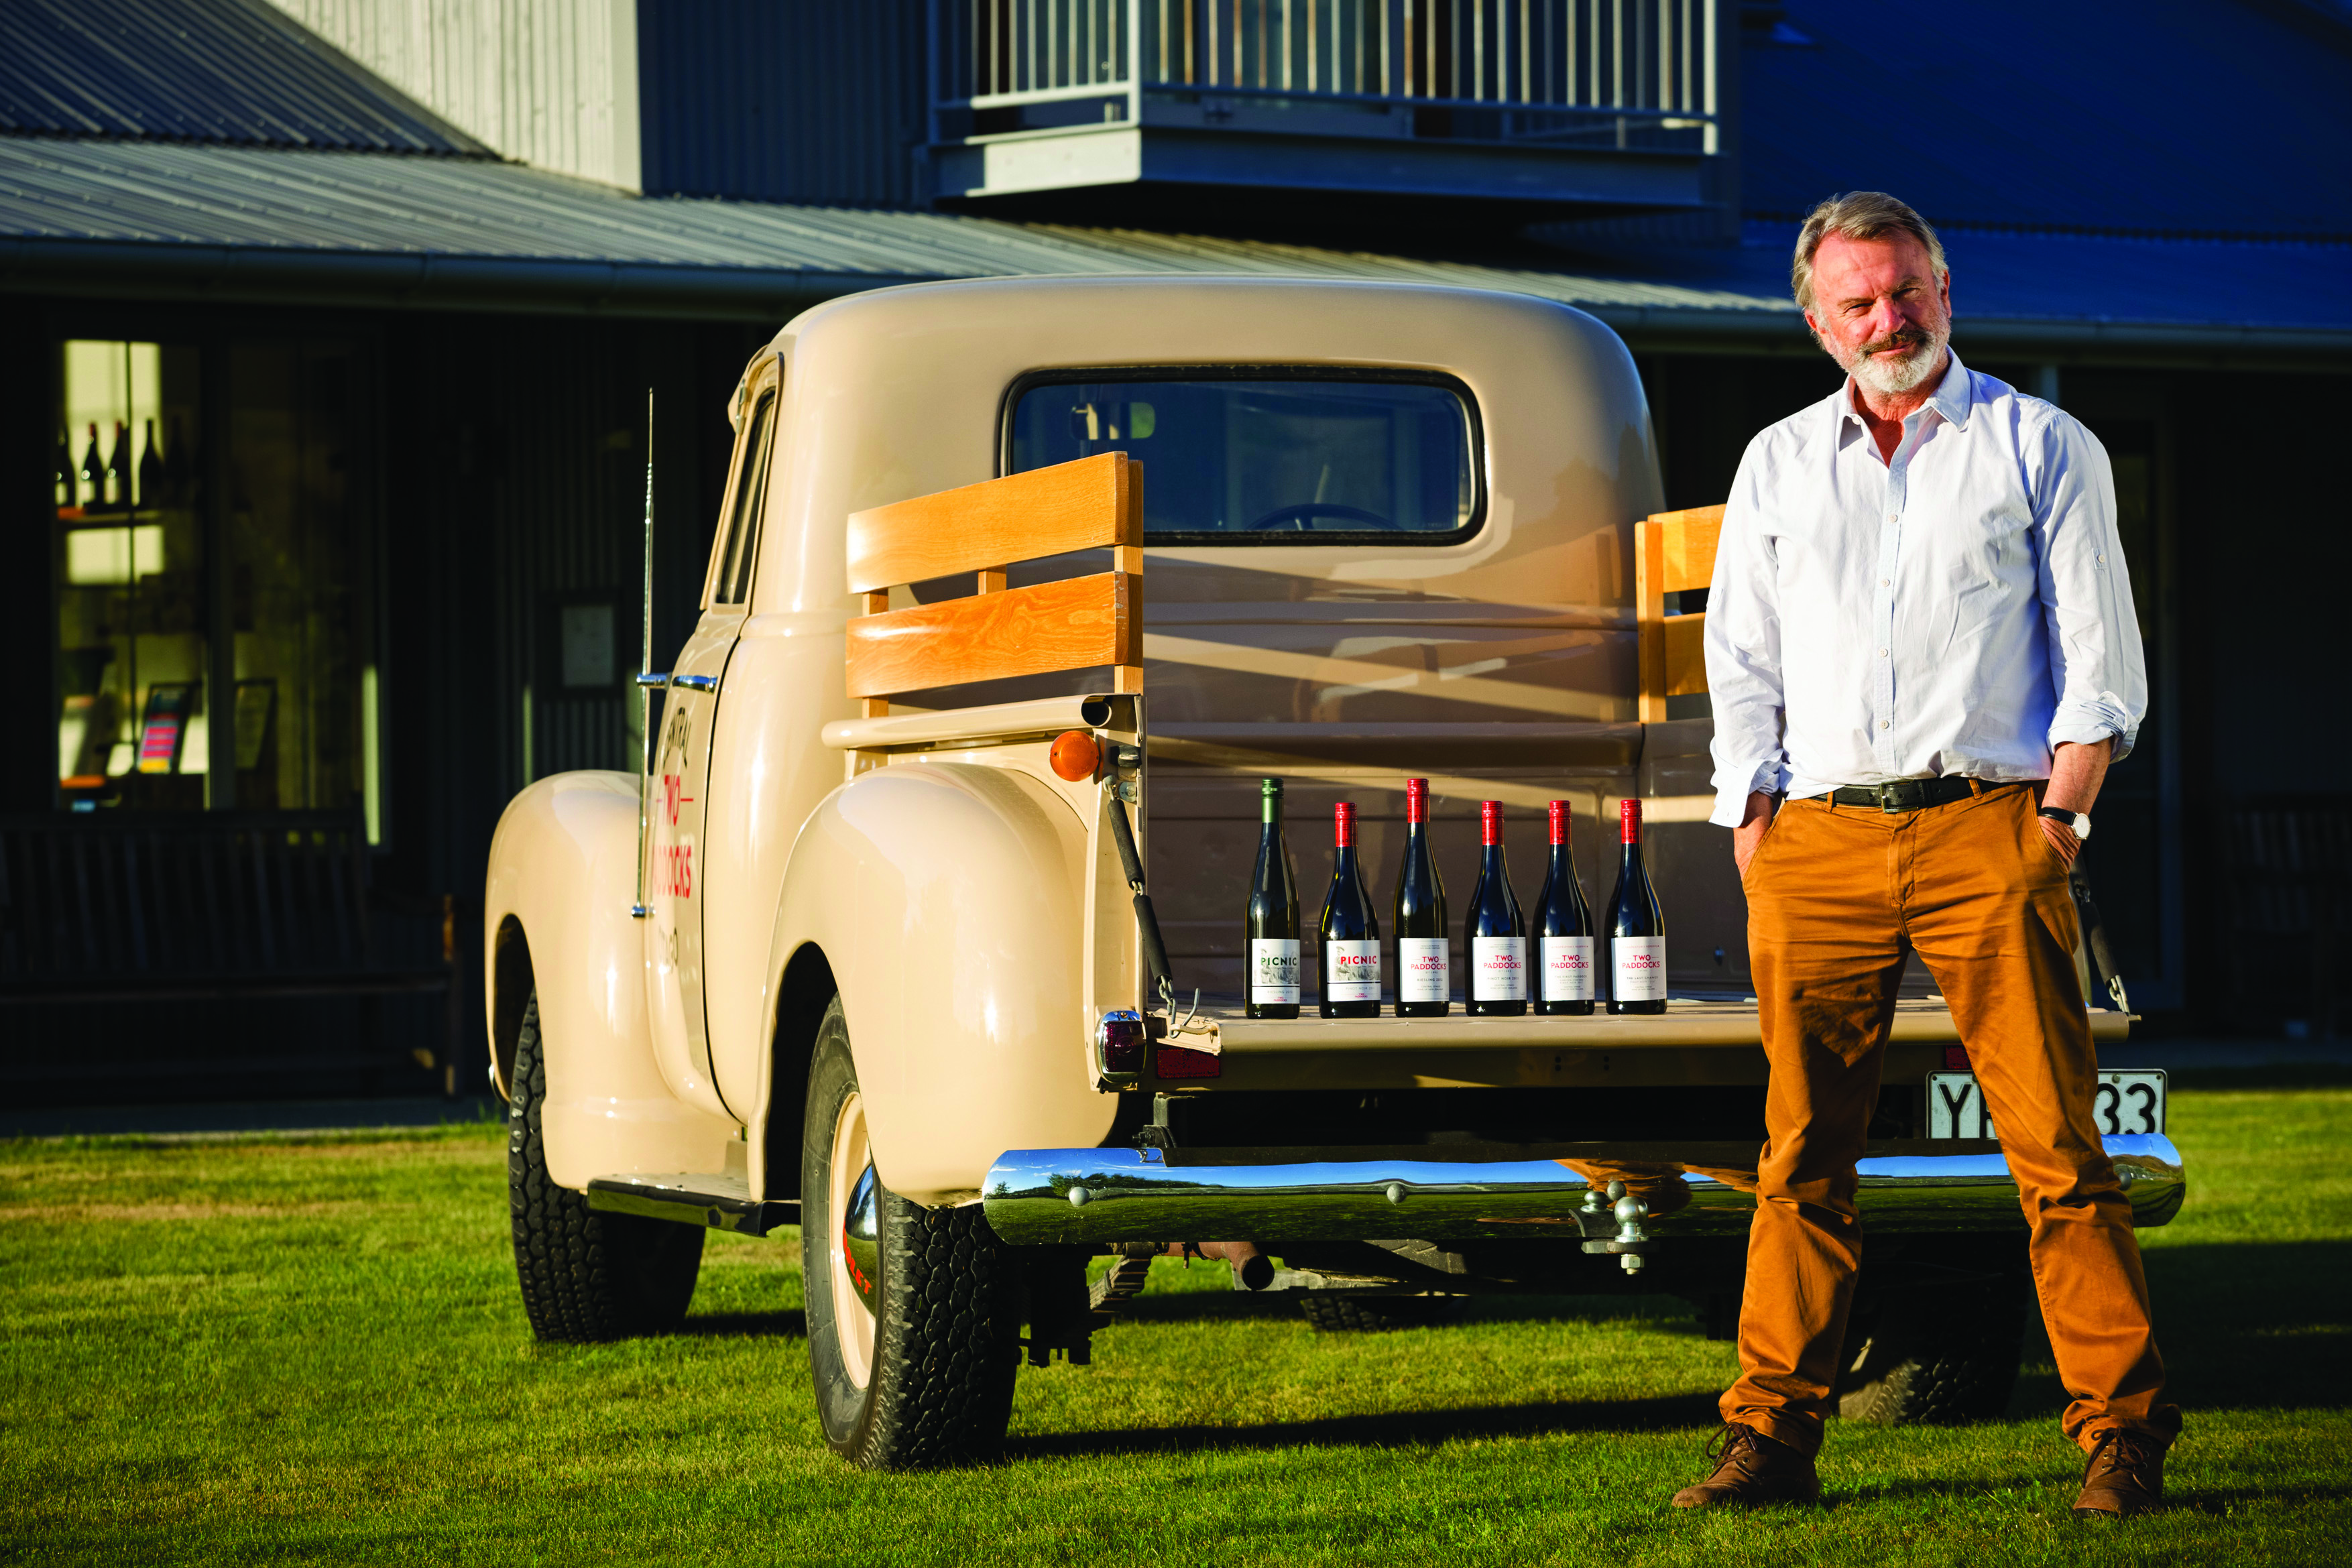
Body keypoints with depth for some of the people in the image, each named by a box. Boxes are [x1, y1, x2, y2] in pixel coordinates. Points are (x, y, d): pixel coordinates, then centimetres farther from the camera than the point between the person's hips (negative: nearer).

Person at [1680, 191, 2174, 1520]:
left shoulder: (2043, 449, 9)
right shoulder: (1778, 464, 18)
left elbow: (2103, 666, 5)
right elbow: (1743, 670, 18)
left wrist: (2055, 820, -6)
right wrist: (1752, 831, 5)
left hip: (1986, 825, -3)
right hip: (1818, 845, 3)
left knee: (2058, 1150, -8)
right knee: (1803, 1159, 1)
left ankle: (2124, 1435, -5)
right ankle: (1773, 1437, 5)